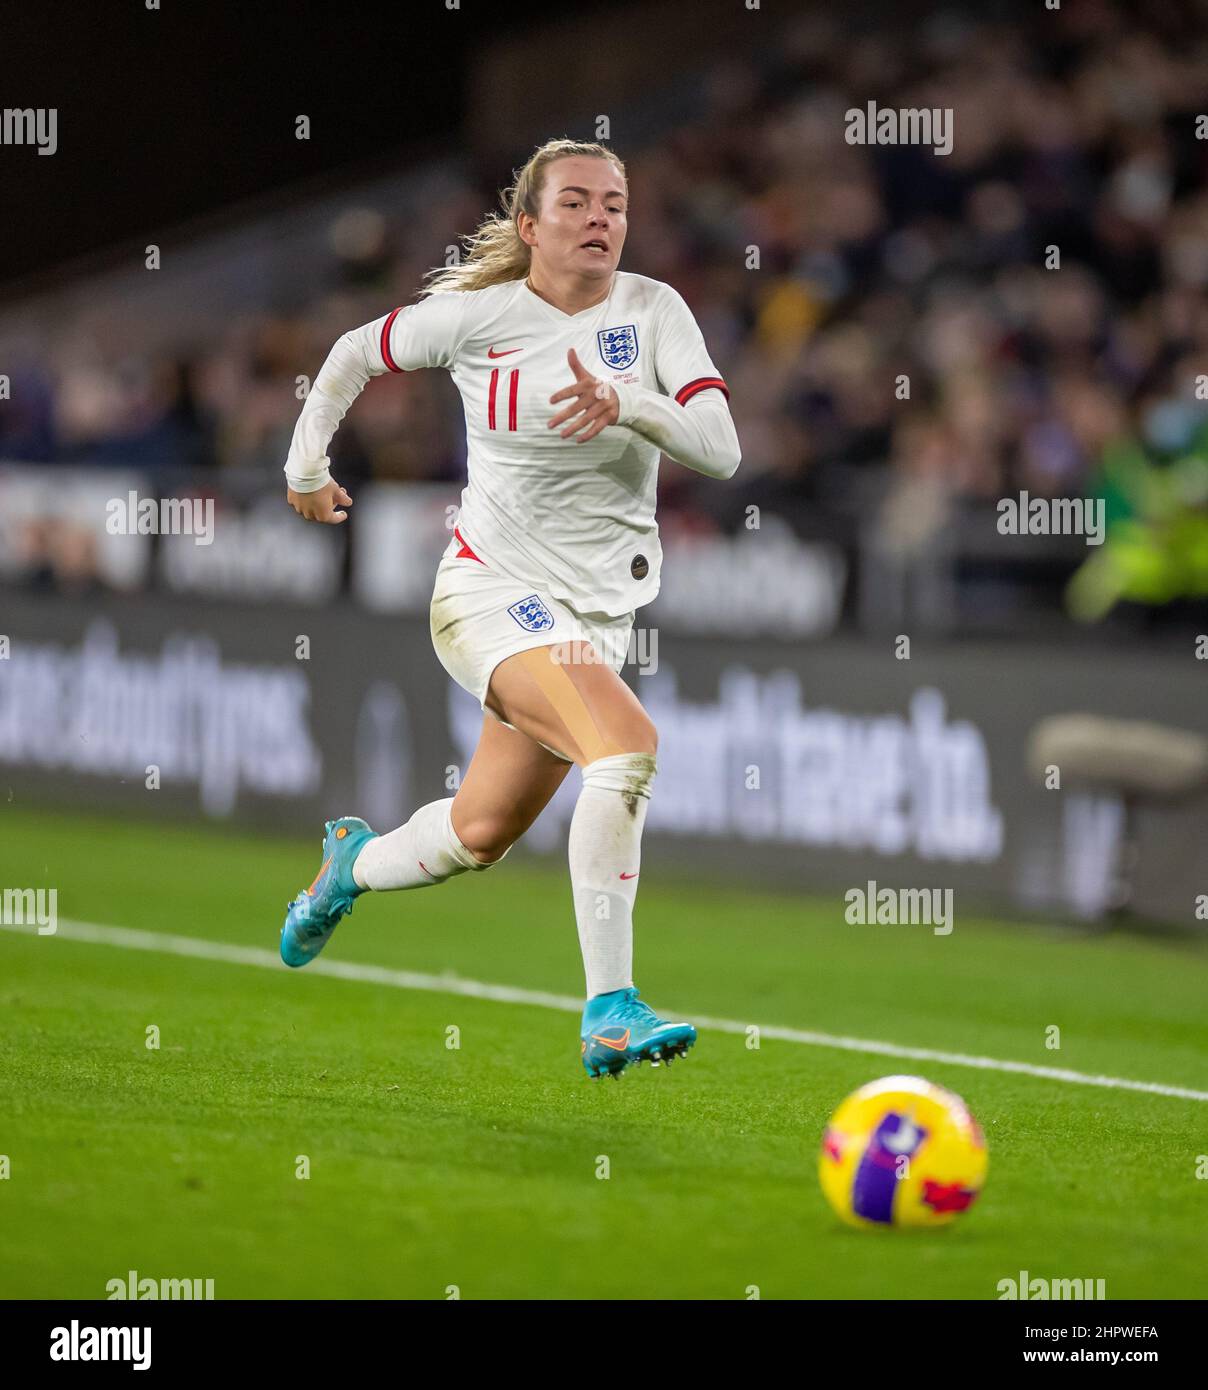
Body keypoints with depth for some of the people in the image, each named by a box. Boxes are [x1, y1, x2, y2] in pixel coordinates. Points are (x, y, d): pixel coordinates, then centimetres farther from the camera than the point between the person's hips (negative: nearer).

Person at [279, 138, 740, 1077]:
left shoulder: (653, 311, -2)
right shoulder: (478, 314, -7)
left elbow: (721, 450, -13)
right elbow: (358, 352, 11)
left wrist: (628, 404, -29)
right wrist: (306, 461, 16)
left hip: (600, 608, 5)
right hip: (493, 591, -5)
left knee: (482, 834, 12)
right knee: (627, 742, -29)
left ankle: (355, 862, 47)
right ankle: (610, 1013, -30)